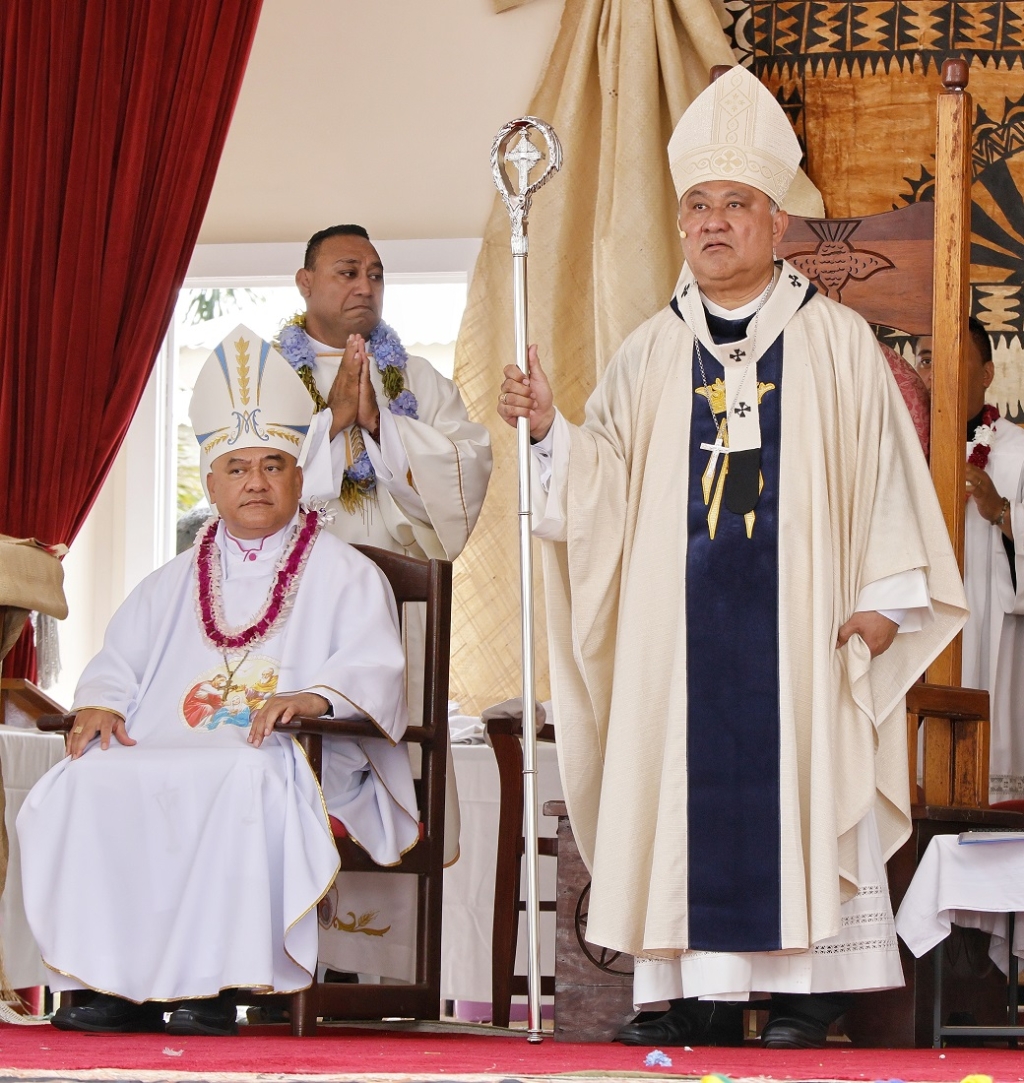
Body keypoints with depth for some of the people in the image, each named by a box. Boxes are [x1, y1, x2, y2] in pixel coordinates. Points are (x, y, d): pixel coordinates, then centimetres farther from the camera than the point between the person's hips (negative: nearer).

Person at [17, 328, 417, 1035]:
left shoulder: (346, 576, 14)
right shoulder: (174, 585, 29)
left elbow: (374, 668, -2)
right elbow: (120, 659, 23)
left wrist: (313, 696, -24)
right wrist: (101, 703, -2)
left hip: (287, 761, -4)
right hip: (166, 752, 4)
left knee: (241, 781, -41)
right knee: (90, 782, -29)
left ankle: (214, 981, -39)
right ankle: (115, 981, -30)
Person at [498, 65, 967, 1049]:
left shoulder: (837, 343, 4)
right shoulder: (649, 355, 11)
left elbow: (884, 471, 2)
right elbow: (606, 480, 6)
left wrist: (886, 595, -5)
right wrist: (549, 431, -12)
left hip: (795, 616, -2)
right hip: (681, 620, 3)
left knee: (795, 778, -4)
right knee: (688, 789, -1)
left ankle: (805, 991, 0)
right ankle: (700, 994, 3)